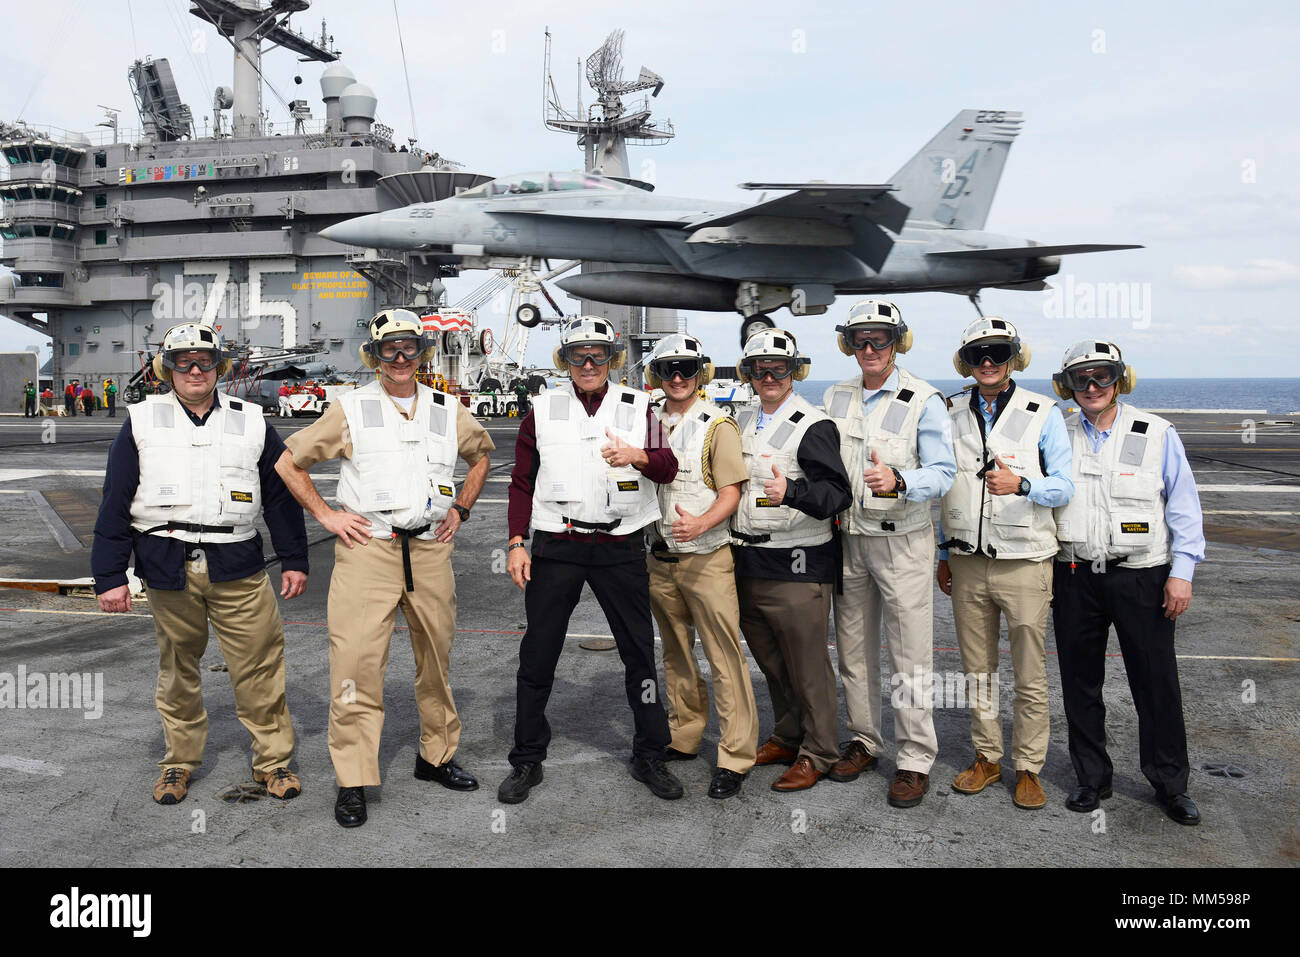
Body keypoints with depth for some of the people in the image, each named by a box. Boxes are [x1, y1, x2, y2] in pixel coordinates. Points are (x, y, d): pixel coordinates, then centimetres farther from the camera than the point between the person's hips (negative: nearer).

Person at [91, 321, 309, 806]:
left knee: (259, 666, -1)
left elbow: (281, 494, 12)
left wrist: (294, 560, 10)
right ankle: (179, 760, 27)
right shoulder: (142, 422, 8)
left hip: (238, 566, 0)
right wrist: (110, 575, 2)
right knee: (177, 667, 11)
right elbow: (115, 503, 6)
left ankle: (273, 759, 13)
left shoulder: (251, 422, 10)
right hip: (167, 566, 1)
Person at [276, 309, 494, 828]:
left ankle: (437, 755, 30)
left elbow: (481, 454, 27)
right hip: (367, 547, -3)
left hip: (430, 549, 4)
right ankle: (353, 781, 0)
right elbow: (289, 462, 8)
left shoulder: (448, 410, 10)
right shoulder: (350, 409, 2)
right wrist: (326, 514, 1)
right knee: (357, 659, -9)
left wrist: (460, 509, 16)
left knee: (437, 656, 12)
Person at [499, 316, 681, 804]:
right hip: (556, 547, 0)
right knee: (538, 654, 3)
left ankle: (650, 755, 21)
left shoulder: (638, 407, 7)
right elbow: (522, 481, 9)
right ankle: (527, 760, 17)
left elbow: (668, 468, 1)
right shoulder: (542, 409, 7)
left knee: (639, 650, 6)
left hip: (621, 548, 0)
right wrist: (517, 542, 2)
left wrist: (638, 456, -21)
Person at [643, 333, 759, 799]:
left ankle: (735, 757, 2)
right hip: (660, 557, 6)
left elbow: (732, 493, -12)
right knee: (676, 652, 16)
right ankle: (683, 737, 30)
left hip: (706, 557, -6)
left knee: (724, 656, -5)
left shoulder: (717, 425, -7)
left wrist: (700, 523, -28)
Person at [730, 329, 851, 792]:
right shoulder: (746, 425, 15)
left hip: (796, 565, -7)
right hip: (749, 563, 8)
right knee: (771, 662, 18)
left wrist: (791, 492, -37)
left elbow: (838, 493, -19)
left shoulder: (813, 426, -10)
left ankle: (816, 754, 14)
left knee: (807, 666, 1)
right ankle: (787, 738, 33)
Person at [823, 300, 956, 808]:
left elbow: (943, 472, -14)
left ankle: (915, 760, 8)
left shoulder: (924, 400, -8)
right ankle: (864, 742, 28)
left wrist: (898, 481, -33)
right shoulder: (836, 397, 9)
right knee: (853, 647, 13)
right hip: (848, 537, 5)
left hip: (902, 541, -5)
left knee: (911, 655, -2)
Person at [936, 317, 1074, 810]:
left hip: (1024, 562, -3)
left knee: (1030, 676, 3)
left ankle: (1028, 768, 17)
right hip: (967, 564, 3)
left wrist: (1021, 484, -26)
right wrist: (943, 556, 15)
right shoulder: (953, 416, 10)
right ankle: (987, 757, 26)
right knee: (978, 671, 11)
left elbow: (1063, 486, -5)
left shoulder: (1043, 413, -1)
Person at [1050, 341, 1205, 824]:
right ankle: (1092, 777, 23)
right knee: (1079, 681, 9)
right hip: (1075, 577, 2)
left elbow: (1184, 506, 2)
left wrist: (1182, 572, -5)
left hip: (1141, 576, -2)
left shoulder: (1157, 434, 1)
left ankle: (1170, 784, 19)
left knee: (1157, 682, 2)